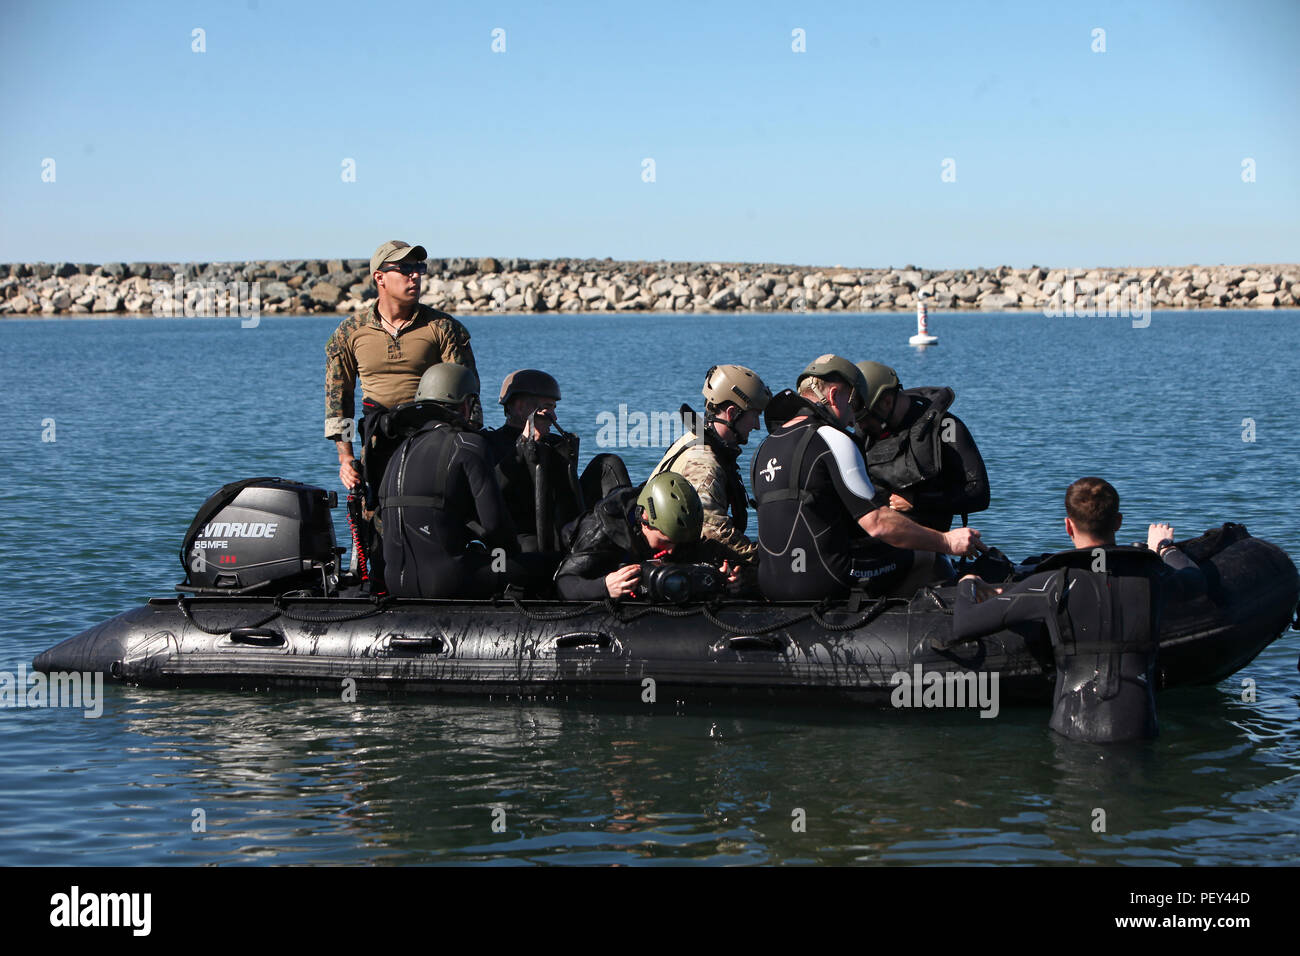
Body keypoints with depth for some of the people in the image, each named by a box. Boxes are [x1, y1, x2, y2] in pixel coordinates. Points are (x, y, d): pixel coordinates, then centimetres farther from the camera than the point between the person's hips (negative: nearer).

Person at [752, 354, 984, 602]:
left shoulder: (764, 449, 15)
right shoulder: (832, 440, -10)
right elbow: (877, 523, -15)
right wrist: (946, 541, -7)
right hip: (823, 584, -8)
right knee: (929, 559, 8)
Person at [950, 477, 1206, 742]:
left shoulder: (1052, 584, -4)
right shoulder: (1151, 574, 5)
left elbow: (962, 627, -3)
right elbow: (1195, 581, 32)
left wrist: (967, 586, 21)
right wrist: (1165, 547, 53)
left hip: (1072, 731, -3)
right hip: (1137, 731, 3)